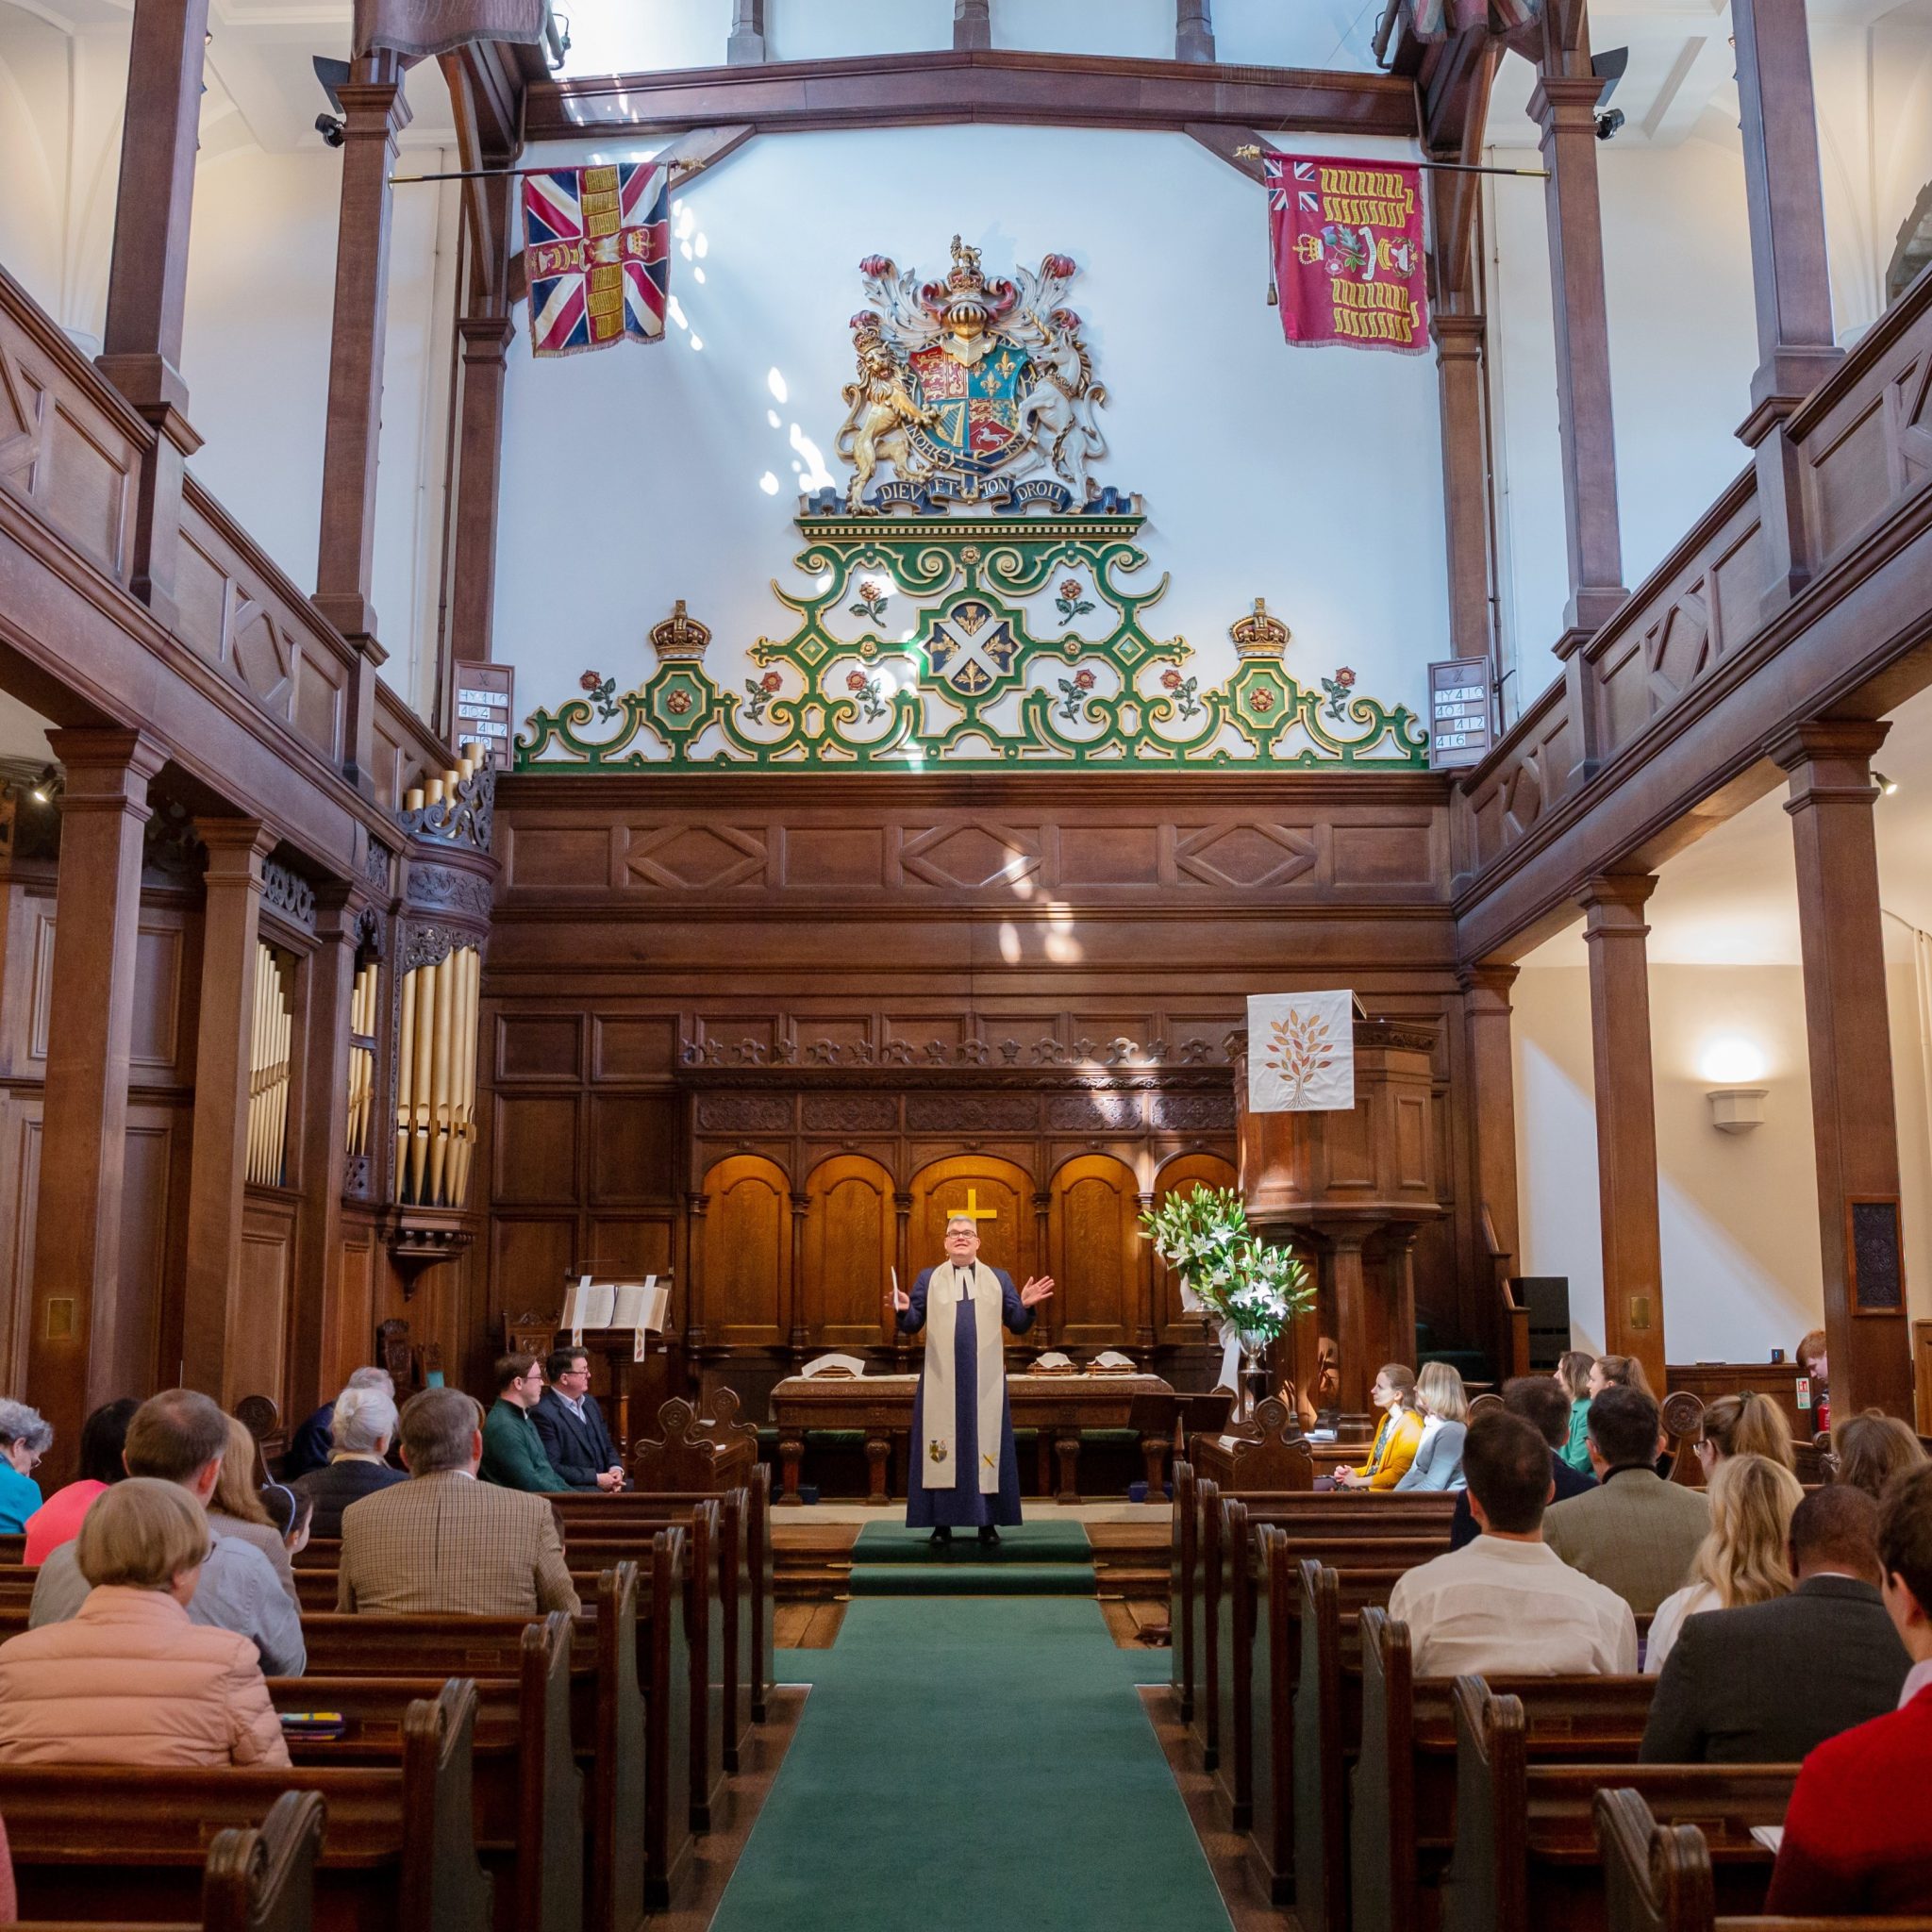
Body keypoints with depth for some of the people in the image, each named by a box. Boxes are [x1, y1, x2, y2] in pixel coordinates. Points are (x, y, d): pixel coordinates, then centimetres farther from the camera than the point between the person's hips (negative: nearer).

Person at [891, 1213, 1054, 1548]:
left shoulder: (999, 1278, 11)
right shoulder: (928, 1278, 9)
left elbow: (1018, 1326, 6)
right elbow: (912, 1326, 3)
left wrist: (1027, 1306, -15)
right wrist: (904, 1309, -19)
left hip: (985, 1380, 1)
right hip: (941, 1379, 0)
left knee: (987, 1446, 1)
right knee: (941, 1447, -1)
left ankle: (988, 1522, 8)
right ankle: (942, 1523, 5)